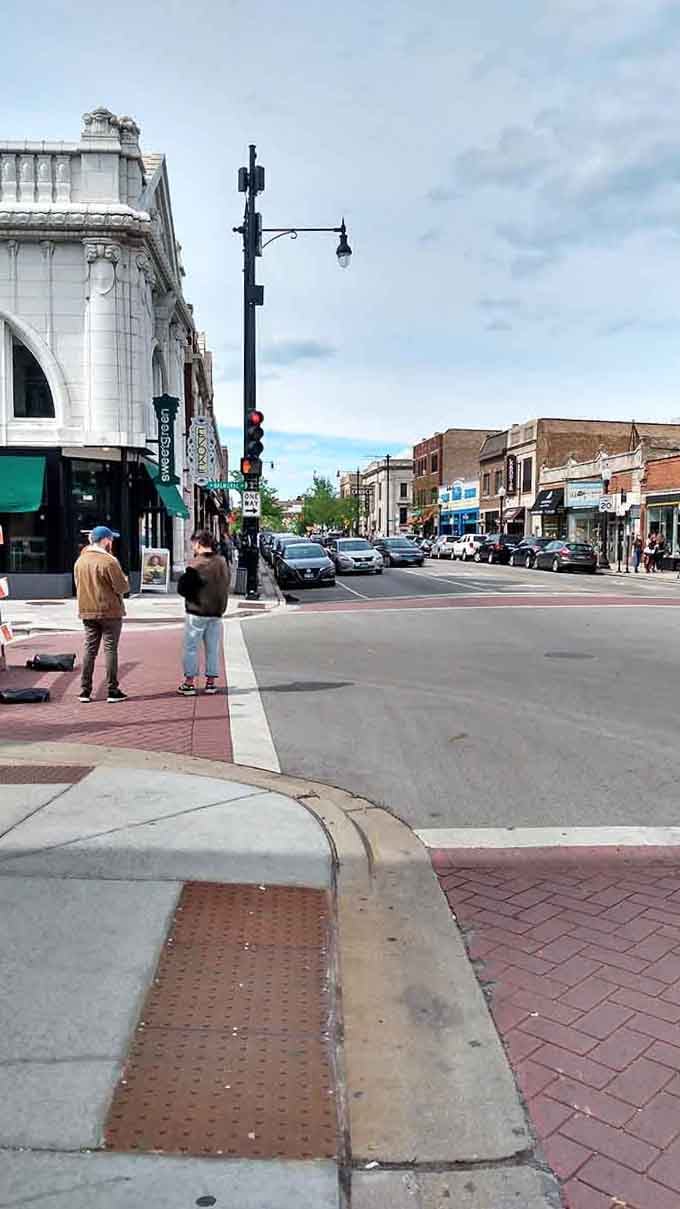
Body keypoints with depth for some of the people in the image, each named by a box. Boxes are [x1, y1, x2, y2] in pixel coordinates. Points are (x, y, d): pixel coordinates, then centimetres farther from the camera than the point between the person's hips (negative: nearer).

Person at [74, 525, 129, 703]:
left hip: (87, 612, 6)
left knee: (90, 649, 11)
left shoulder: (80, 560, 8)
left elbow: (79, 586, 15)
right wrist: (125, 580, 7)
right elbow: (122, 587, -13)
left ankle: (85, 691, 11)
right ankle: (113, 691, 4)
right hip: (110, 612, -6)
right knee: (110, 649, 1)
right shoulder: (109, 561, -15)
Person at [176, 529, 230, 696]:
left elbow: (182, 588, -13)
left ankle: (189, 683, 6)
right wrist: (220, 606, 13)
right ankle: (211, 682, 16)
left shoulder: (195, 564, -15)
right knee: (213, 648, 11)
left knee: (191, 647, 4)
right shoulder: (222, 563, 5)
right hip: (216, 613, 6)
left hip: (196, 612, -6)